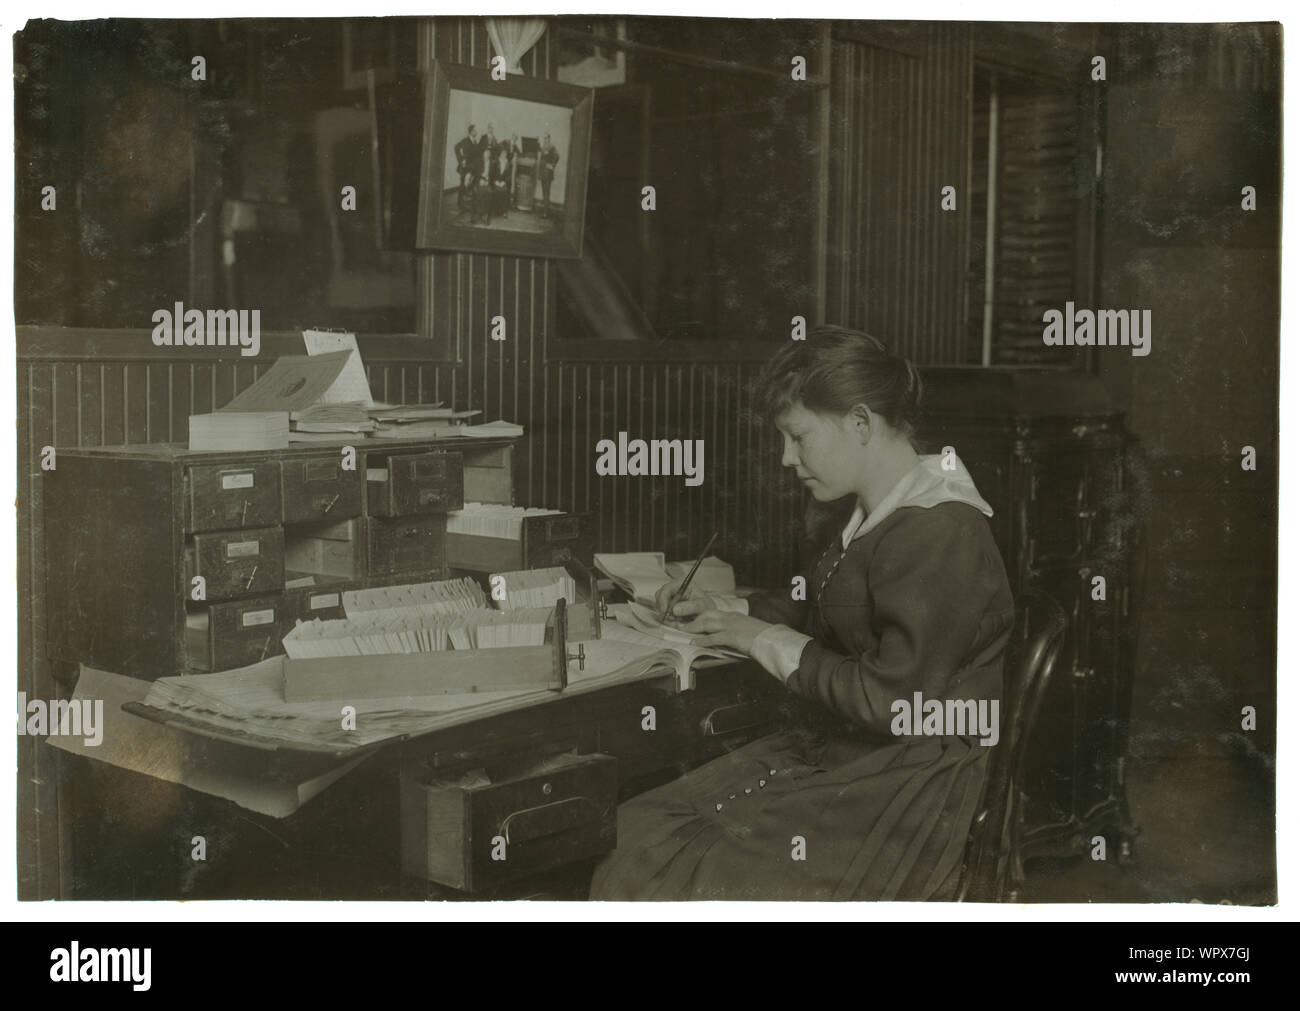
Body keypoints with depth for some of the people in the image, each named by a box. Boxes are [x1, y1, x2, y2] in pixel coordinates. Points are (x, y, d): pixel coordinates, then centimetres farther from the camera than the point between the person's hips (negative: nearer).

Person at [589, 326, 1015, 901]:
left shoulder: (939, 536, -20)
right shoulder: (860, 514, 10)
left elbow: (892, 701, -24)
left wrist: (767, 642, -13)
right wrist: (722, 610, 13)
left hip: (903, 793, -9)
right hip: (828, 753, 9)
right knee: (632, 838, -5)